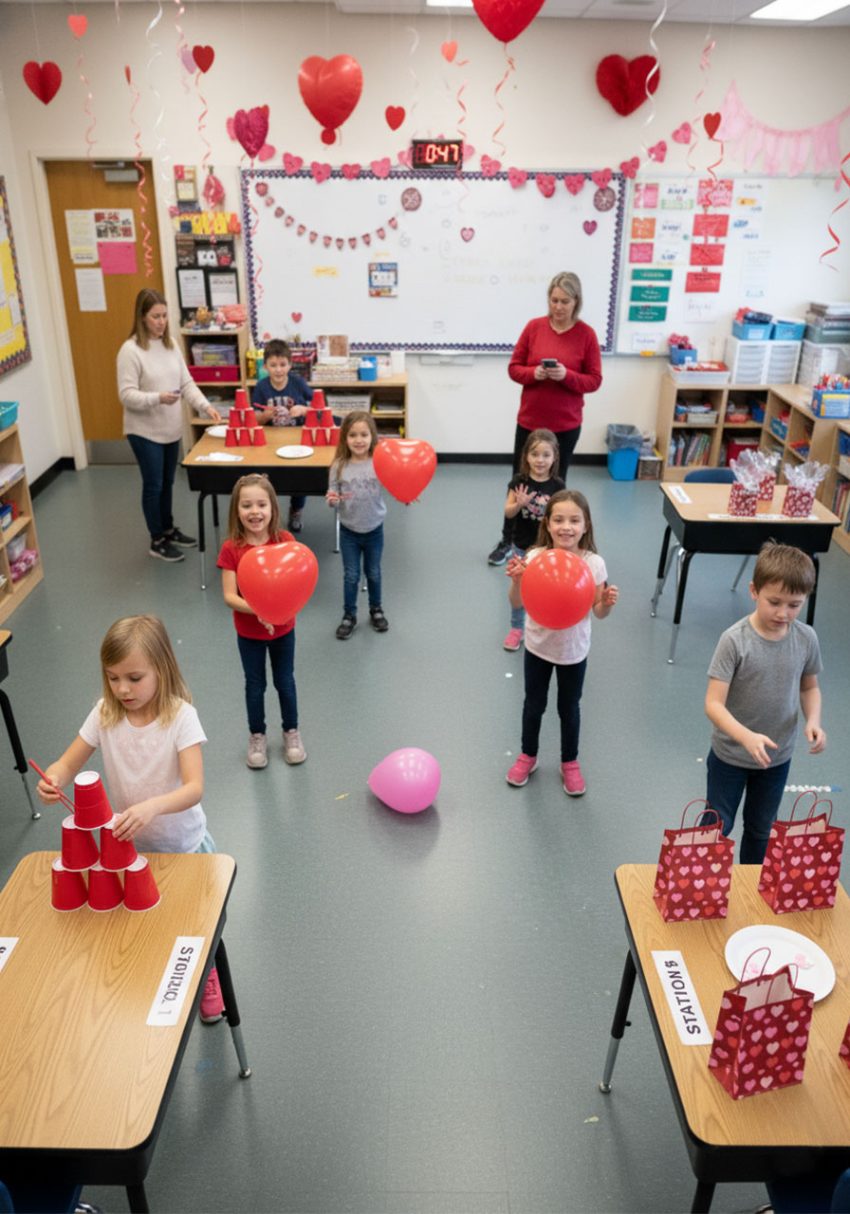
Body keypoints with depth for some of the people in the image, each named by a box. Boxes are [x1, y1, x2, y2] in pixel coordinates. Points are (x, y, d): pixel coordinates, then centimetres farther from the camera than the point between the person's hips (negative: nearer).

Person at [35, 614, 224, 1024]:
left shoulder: (180, 716, -25)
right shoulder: (105, 714, -14)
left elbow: (194, 787, -33)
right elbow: (67, 764, -9)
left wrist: (152, 807, -52)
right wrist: (53, 780, -33)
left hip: (183, 844, -3)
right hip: (129, 844, 3)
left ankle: (206, 976, 48)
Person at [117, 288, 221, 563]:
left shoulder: (171, 344, 4)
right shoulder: (130, 350, -15)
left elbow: (187, 383, 6)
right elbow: (127, 395, -18)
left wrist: (205, 406, -9)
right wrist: (158, 398, -33)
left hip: (171, 428, 6)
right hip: (145, 431, -6)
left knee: (167, 483, 19)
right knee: (153, 485, 4)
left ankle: (169, 530, 36)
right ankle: (157, 541, 18)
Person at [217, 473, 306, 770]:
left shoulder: (285, 541, -13)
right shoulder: (231, 549, -17)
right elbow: (229, 596, -18)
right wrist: (257, 609, -34)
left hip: (283, 628, 1)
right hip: (249, 632, -1)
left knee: (285, 682, 17)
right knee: (255, 686, 16)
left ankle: (291, 731, 39)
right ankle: (257, 736, 37)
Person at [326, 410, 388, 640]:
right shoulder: (339, 466, -11)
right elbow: (333, 497, -5)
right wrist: (332, 499, -28)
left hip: (374, 530, 0)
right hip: (349, 531, 0)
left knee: (373, 573, 18)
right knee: (351, 575, 11)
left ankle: (376, 610, 40)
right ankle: (349, 615, 29)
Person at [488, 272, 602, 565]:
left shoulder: (586, 334, -5)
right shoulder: (534, 327, -1)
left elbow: (594, 381, -4)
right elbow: (513, 368, 2)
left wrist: (566, 375, -22)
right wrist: (533, 373, -18)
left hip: (566, 425, -1)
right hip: (529, 420, 1)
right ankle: (508, 540, 24)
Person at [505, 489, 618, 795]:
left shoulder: (594, 563, -17)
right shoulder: (535, 558, -19)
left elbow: (598, 613, -9)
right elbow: (517, 604, -17)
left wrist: (607, 603, -31)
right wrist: (516, 580, -35)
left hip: (574, 650, 0)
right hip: (538, 646, 0)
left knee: (569, 708, 18)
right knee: (534, 704, 19)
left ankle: (570, 762, 41)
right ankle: (528, 756, 43)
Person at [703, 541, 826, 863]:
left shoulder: (806, 639, -12)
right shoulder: (735, 640, -25)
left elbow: (809, 687, 6)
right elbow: (714, 704, -27)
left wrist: (813, 721, -13)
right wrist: (747, 737, -42)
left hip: (777, 756, 4)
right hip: (730, 754, -4)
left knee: (761, 829, 24)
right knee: (717, 827, 15)